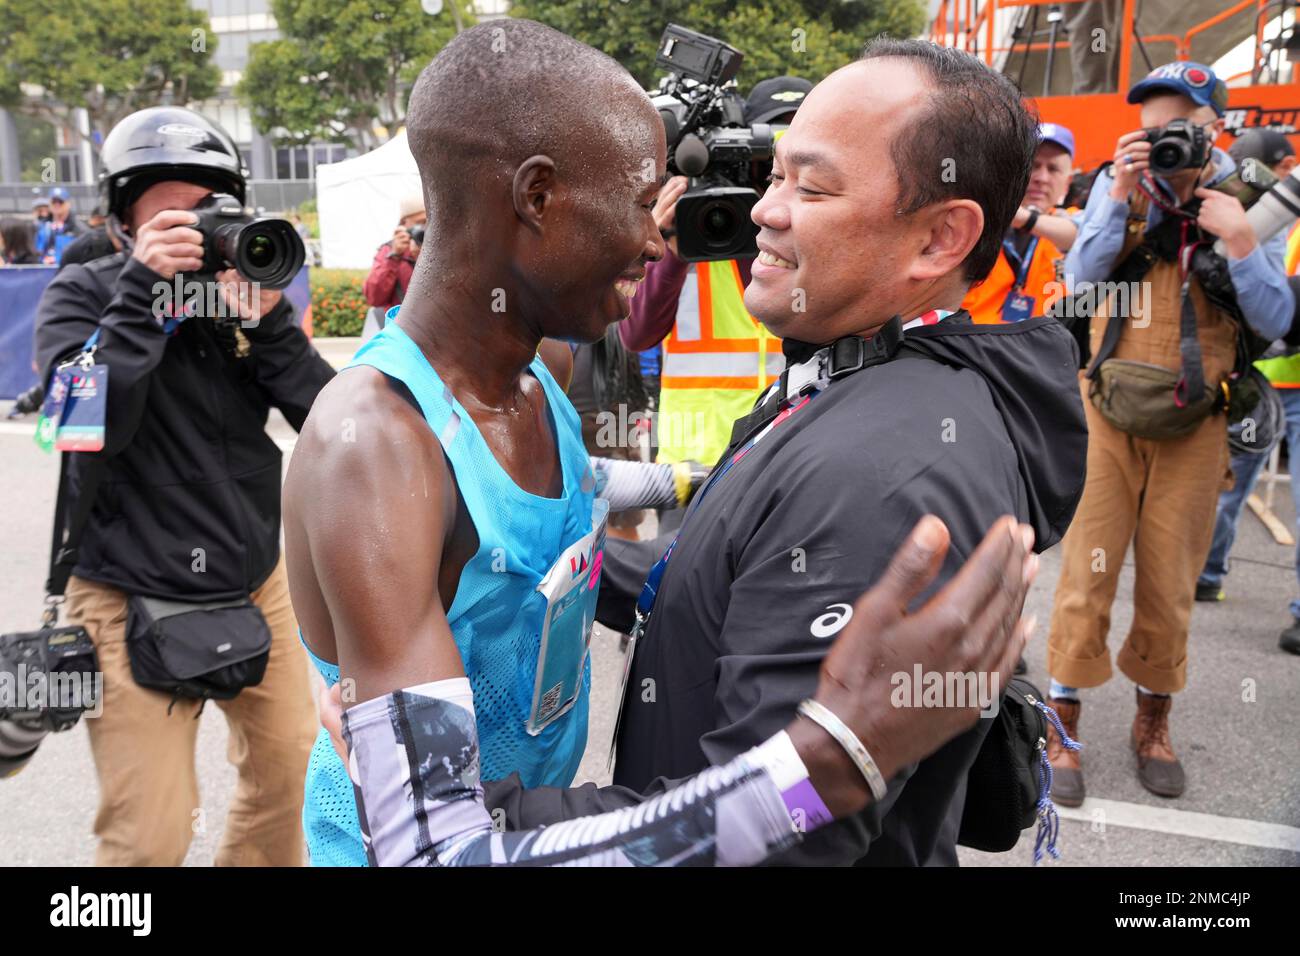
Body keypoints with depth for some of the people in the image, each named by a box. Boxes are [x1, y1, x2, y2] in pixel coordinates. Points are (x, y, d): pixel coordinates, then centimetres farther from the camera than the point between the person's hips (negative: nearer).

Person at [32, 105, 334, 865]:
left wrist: (269, 321, -19)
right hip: (135, 602, -3)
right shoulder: (83, 296, -5)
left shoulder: (244, 288, 3)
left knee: (292, 781, 17)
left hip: (258, 584, 4)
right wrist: (143, 292, -24)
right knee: (150, 839, 0)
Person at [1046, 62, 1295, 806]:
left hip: (1195, 424, 1)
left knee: (1170, 584, 9)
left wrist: (1238, 239, -15)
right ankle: (1063, 723, 13)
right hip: (1108, 410, -1)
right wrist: (1121, 198, -19)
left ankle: (1154, 720, 29)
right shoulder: (1118, 188, 2)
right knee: (1088, 571, -1)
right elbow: (1080, 278, -11)